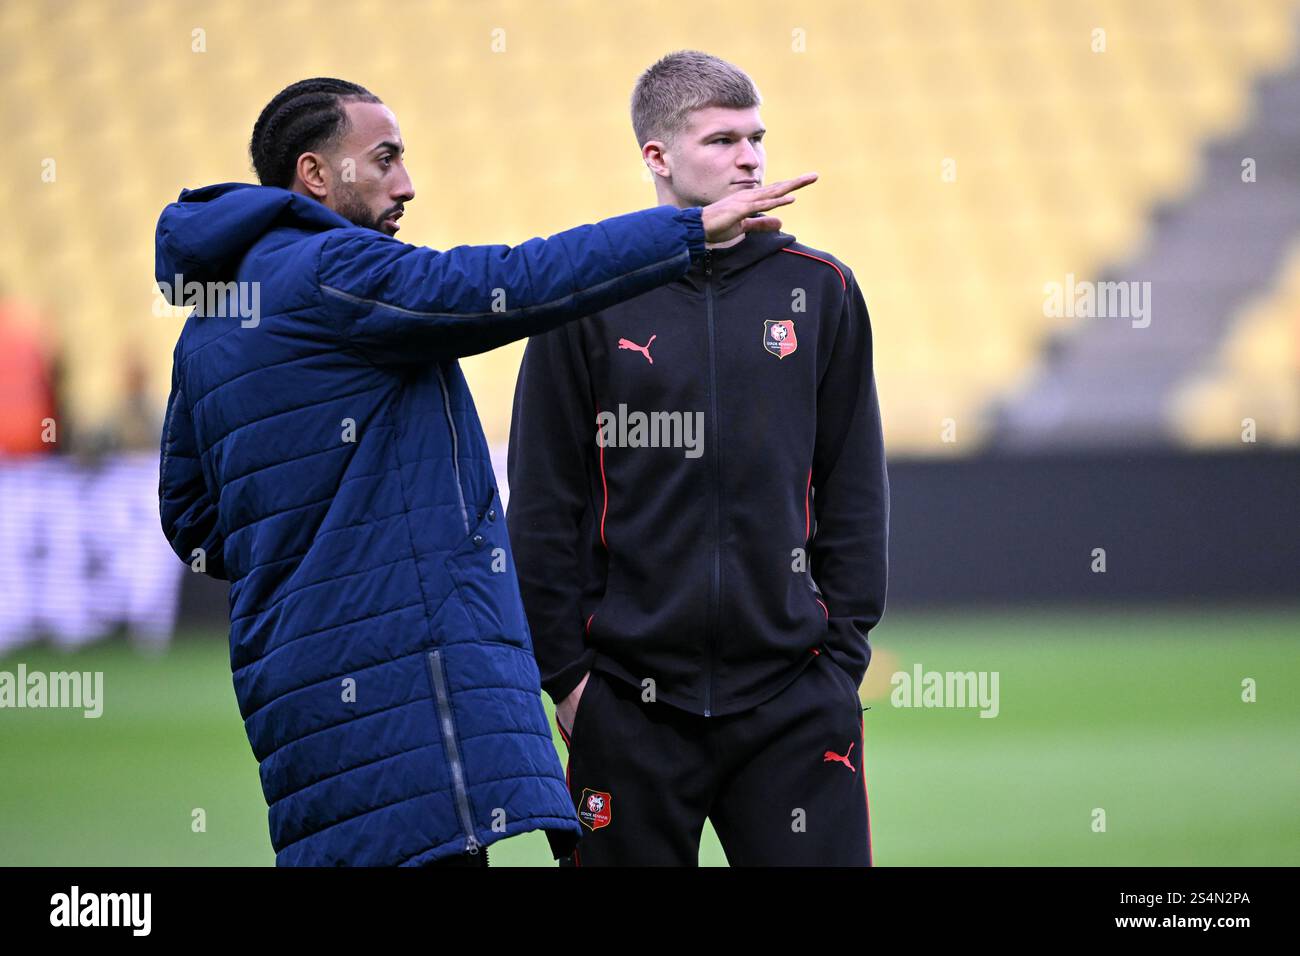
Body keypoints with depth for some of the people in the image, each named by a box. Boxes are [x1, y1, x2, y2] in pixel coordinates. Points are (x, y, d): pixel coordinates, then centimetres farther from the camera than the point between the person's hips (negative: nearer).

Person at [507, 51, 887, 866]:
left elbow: (855, 492, 10)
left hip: (793, 696, 1)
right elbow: (542, 506, 3)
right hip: (629, 700, -1)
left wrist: (844, 648, 3)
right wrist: (564, 669, -2)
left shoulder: (821, 292, 7)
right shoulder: (589, 302, 1)